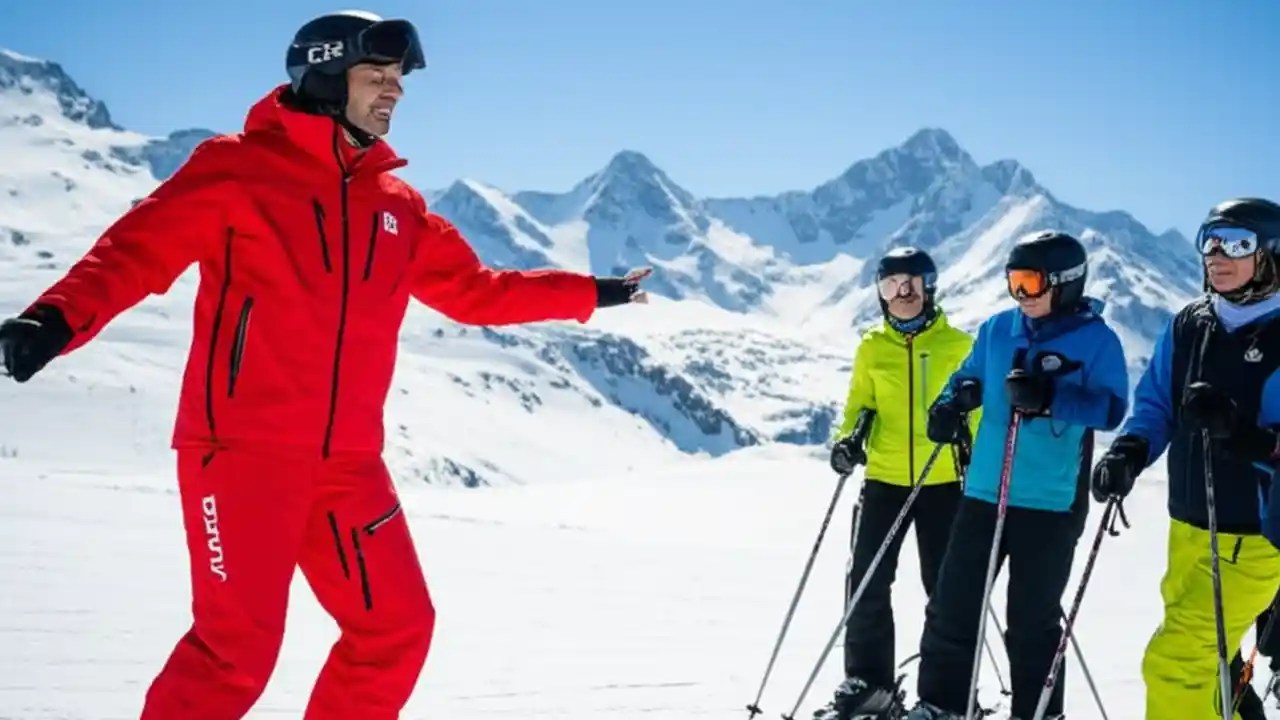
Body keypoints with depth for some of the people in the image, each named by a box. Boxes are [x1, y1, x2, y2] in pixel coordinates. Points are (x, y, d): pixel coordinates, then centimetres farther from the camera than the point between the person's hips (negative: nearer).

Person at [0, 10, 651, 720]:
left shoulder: (398, 207, 14)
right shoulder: (239, 167, -2)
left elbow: (474, 290, 25)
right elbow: (138, 249, -10)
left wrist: (589, 293, 26)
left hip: (346, 462, 7)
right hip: (241, 449, -6)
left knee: (398, 626, 8)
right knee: (238, 642, -12)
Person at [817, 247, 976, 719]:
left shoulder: (957, 345, 1)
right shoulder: (872, 347, 6)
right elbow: (860, 404, 11)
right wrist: (849, 439, -8)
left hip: (943, 481, -2)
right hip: (884, 479, 2)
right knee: (867, 581, -3)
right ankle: (867, 682, 7)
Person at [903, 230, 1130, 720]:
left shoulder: (1096, 340, -7)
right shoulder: (998, 329, 8)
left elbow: (1112, 408, -15)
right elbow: (969, 377, 21)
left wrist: (1047, 398, -29)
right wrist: (951, 403, -1)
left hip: (1051, 502, -5)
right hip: (984, 492, 5)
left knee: (1032, 620, 5)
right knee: (952, 606, 6)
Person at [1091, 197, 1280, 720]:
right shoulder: (1189, 324, 5)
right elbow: (1156, 403, 10)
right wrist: (1130, 450, -8)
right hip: (1189, 527, 7)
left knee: (1173, 661, -13)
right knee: (1199, 657, 21)